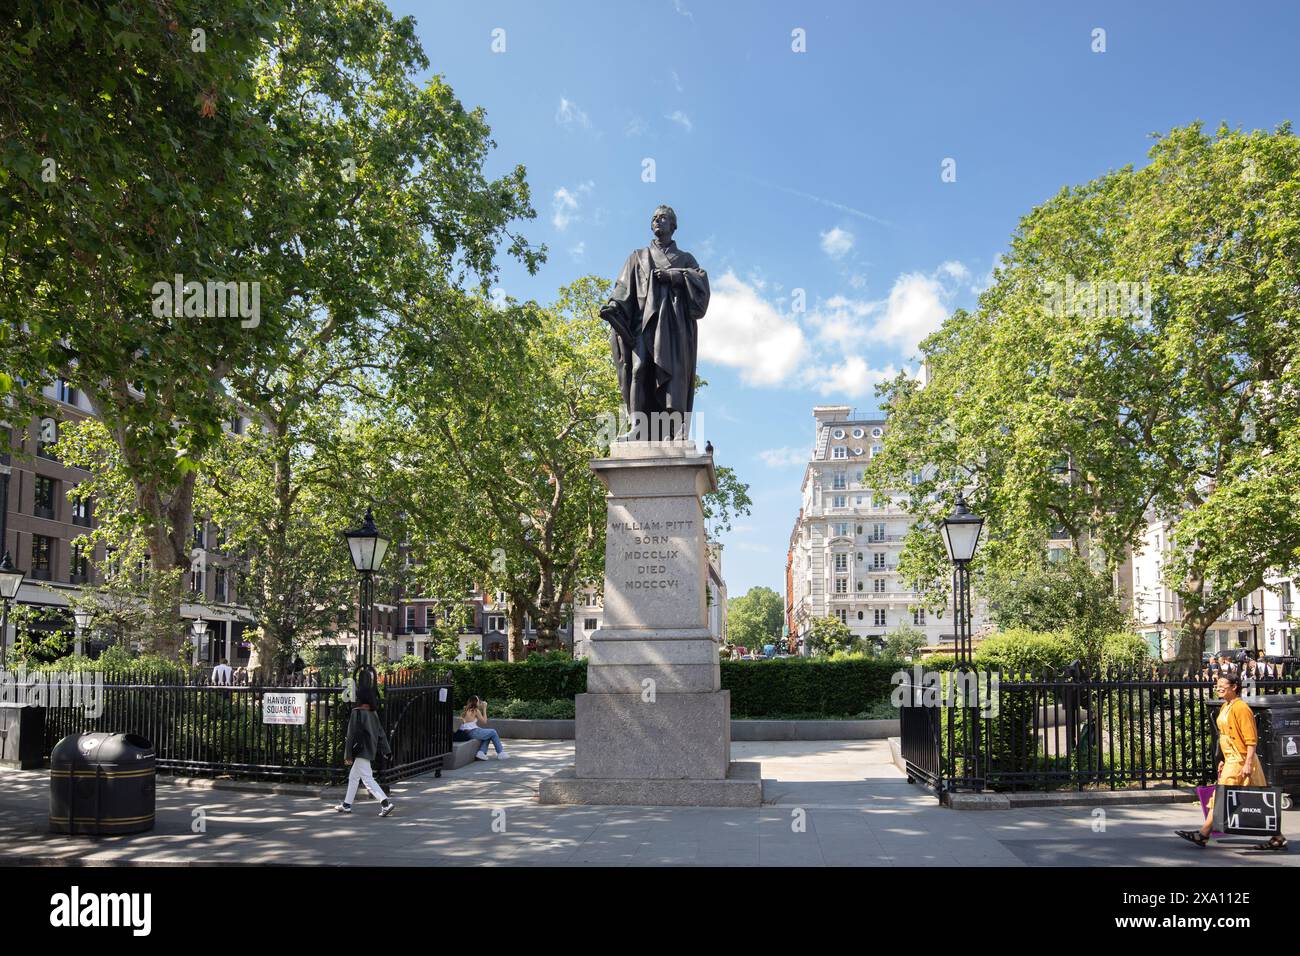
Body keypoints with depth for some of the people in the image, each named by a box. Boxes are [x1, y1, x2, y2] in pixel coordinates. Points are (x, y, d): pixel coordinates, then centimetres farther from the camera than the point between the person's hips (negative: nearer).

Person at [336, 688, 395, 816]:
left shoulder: (357, 713, -15)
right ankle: (347, 805, 31)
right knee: (353, 776, 22)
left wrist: (348, 755, -10)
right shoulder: (373, 714, 8)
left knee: (367, 779, -10)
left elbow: (352, 735, -14)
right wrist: (387, 750, 12)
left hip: (361, 751, -9)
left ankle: (386, 803, -20)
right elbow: (381, 733, 10)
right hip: (370, 750, 9)